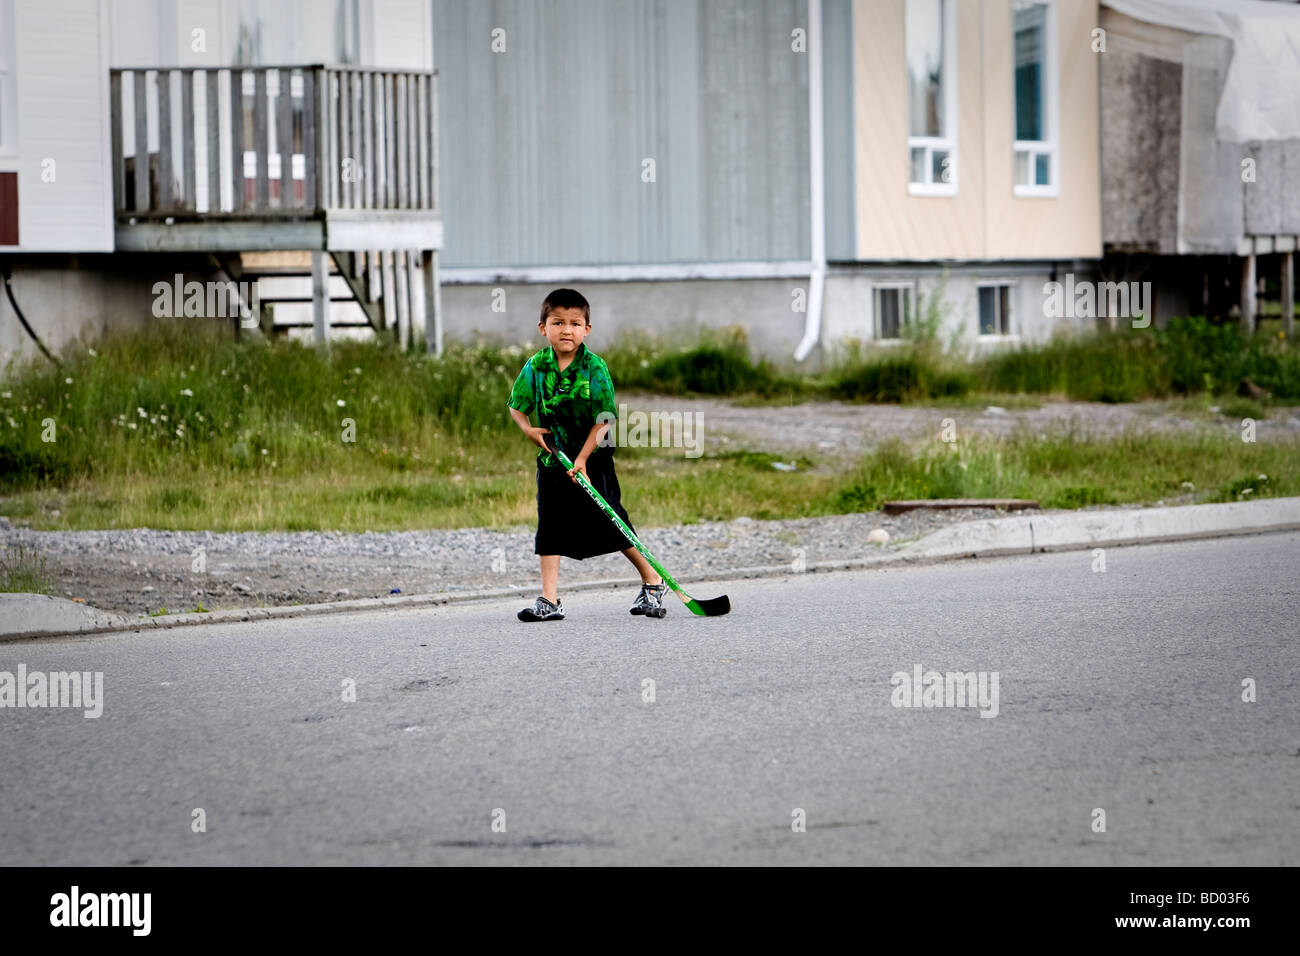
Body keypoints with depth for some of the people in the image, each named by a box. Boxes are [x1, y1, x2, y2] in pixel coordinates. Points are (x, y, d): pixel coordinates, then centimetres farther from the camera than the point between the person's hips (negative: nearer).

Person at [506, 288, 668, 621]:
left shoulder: (595, 368, -14)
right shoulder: (536, 367, -5)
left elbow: (603, 420, -13)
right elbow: (516, 406, 7)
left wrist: (582, 459, -17)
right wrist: (529, 429, -13)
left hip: (592, 459, -3)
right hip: (552, 458, 3)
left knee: (611, 524, 0)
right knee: (550, 525, -1)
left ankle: (652, 580, 17)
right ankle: (549, 600, 2)